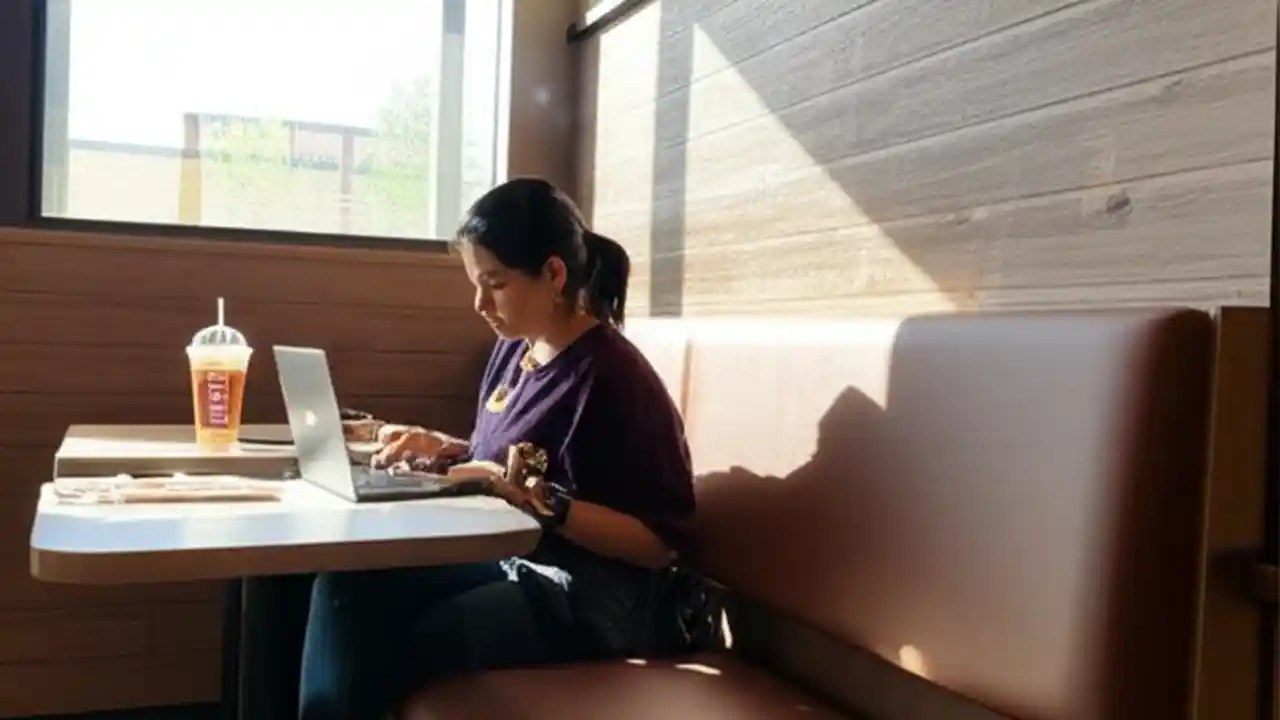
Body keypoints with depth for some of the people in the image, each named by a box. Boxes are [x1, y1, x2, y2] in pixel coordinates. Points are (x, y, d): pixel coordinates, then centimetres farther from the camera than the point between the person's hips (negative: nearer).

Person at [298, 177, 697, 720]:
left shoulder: (614, 377, -17)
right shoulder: (513, 351, 9)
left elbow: (661, 544, -18)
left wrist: (541, 501, -26)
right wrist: (444, 450, 4)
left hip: (584, 598, -8)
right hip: (504, 561, 8)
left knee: (388, 647, -18)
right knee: (347, 585, -12)